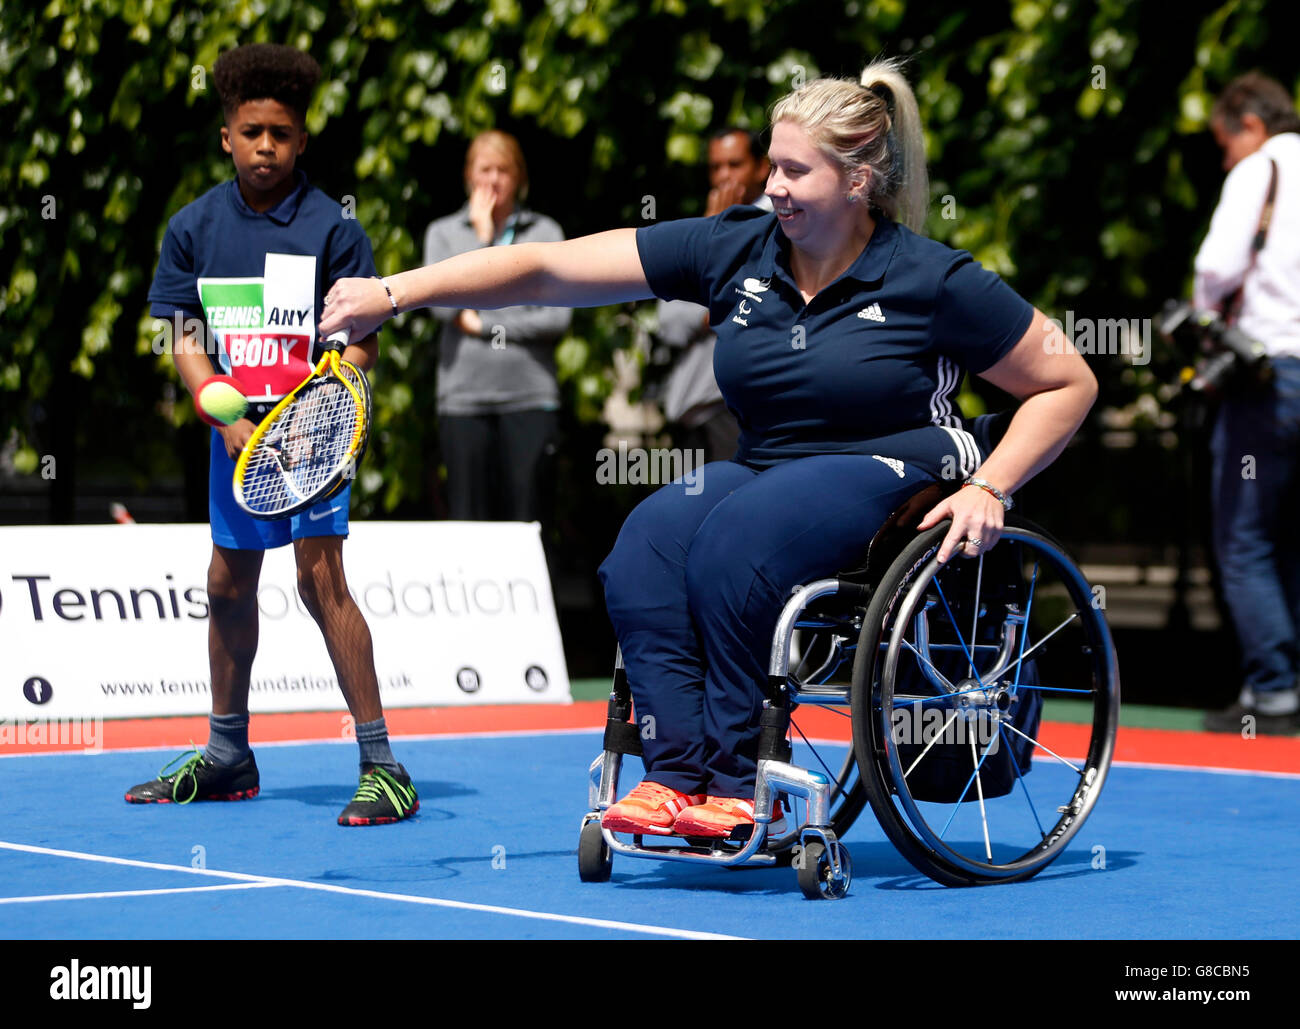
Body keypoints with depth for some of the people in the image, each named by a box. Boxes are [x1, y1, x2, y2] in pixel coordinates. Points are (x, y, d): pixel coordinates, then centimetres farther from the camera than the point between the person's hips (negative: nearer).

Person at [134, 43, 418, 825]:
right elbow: (184, 337, 2)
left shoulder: (333, 228, -9)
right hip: (235, 431, 5)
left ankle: (382, 764, -11)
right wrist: (228, 419, -12)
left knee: (321, 577, -14)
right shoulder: (194, 228, 3)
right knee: (228, 584, 13)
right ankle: (228, 758, 29)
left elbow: (360, 343, -8)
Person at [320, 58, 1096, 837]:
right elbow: (549, 270, -1)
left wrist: (987, 488, -12)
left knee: (733, 539, -33)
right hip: (766, 471, 5)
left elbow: (1068, 384, 1)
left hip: (892, 475, -5)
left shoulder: (932, 281, -7)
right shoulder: (734, 249, 2)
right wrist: (393, 294, -5)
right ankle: (679, 773, -29)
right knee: (648, 540, -26)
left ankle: (733, 781, -26)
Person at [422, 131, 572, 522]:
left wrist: (483, 326, -2)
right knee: (469, 517, -1)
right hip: (464, 397, 1)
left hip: (529, 399, -1)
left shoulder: (545, 233, 7)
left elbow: (558, 318, -2)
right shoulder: (444, 233, 10)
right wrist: (481, 238, -2)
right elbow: (444, 303, -6)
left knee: (526, 518, -4)